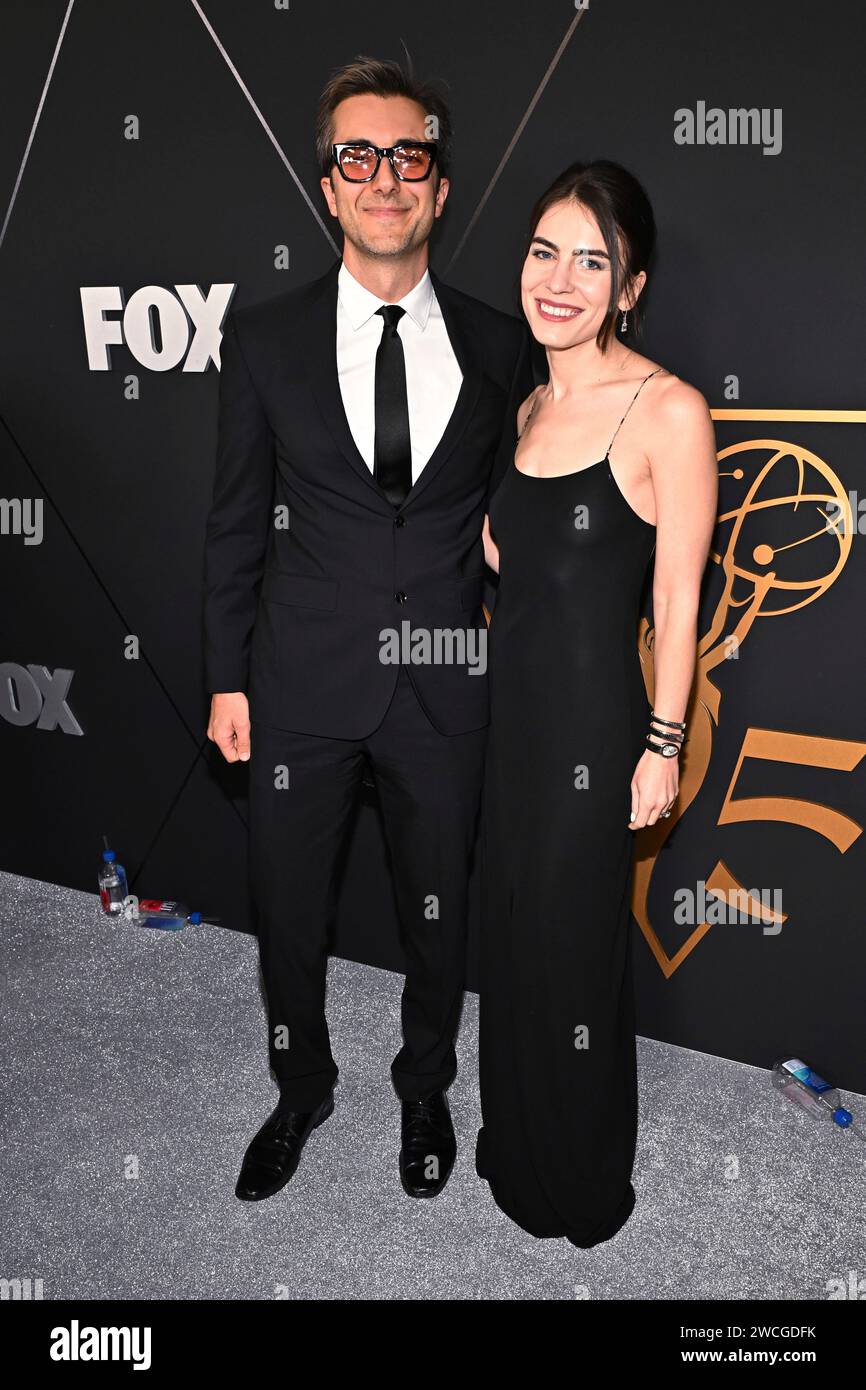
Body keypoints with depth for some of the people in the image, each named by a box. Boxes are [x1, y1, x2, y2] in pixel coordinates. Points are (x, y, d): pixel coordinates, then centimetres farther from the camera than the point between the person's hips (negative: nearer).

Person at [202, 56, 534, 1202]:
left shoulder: (499, 347, 2)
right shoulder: (265, 340, 0)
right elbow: (237, 523, 2)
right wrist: (228, 677, 1)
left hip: (447, 687, 1)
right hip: (303, 682, 0)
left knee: (439, 906, 16)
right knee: (288, 912, 15)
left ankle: (426, 1089, 43)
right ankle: (303, 1088, 43)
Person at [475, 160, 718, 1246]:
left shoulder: (669, 412, -15)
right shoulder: (531, 407, 8)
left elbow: (677, 601, -13)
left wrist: (662, 745, -12)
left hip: (591, 719, -7)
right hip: (511, 706, 7)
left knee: (572, 950, 9)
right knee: (511, 932, 20)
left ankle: (583, 1185, 36)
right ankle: (517, 1142, 44)